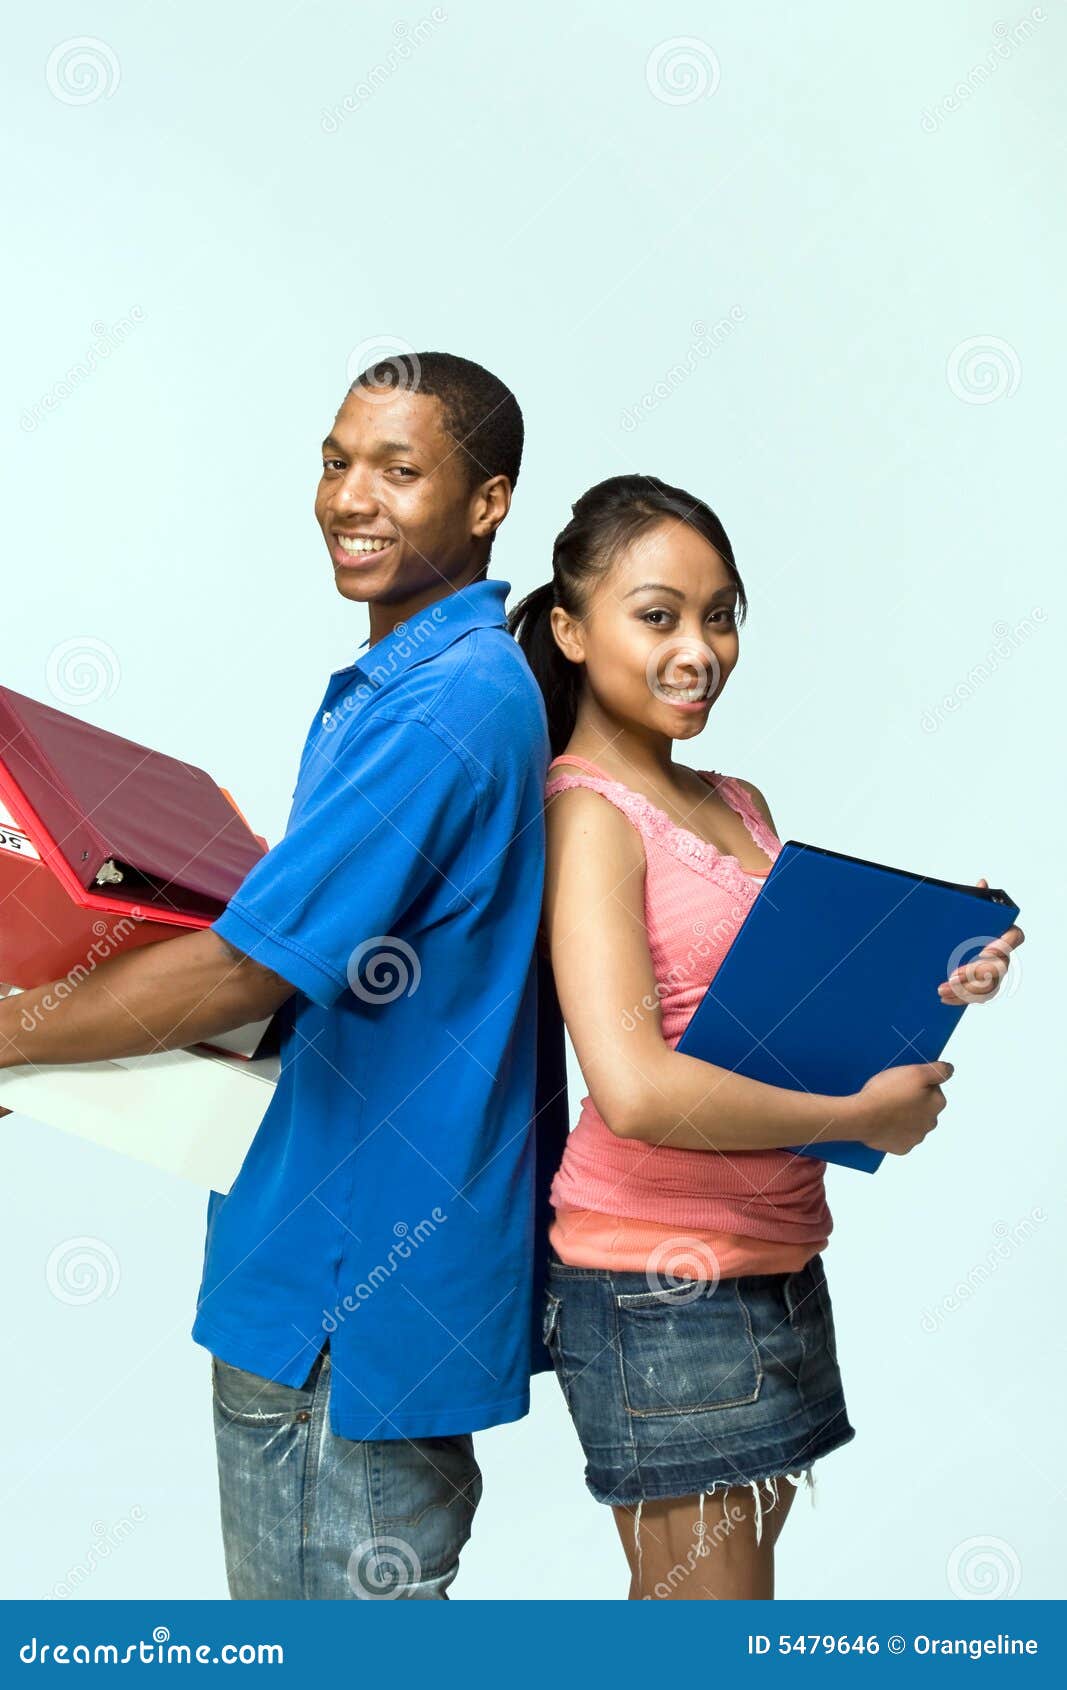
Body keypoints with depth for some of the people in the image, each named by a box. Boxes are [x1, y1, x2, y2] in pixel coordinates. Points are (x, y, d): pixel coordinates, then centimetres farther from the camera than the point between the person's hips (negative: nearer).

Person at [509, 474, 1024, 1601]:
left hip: (776, 1259, 8)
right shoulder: (587, 815, -14)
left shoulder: (740, 808, 12)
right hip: (663, 1283, -8)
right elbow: (636, 1090, -25)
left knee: (685, 1595, 18)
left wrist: (928, 988, -3)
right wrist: (861, 1116, -15)